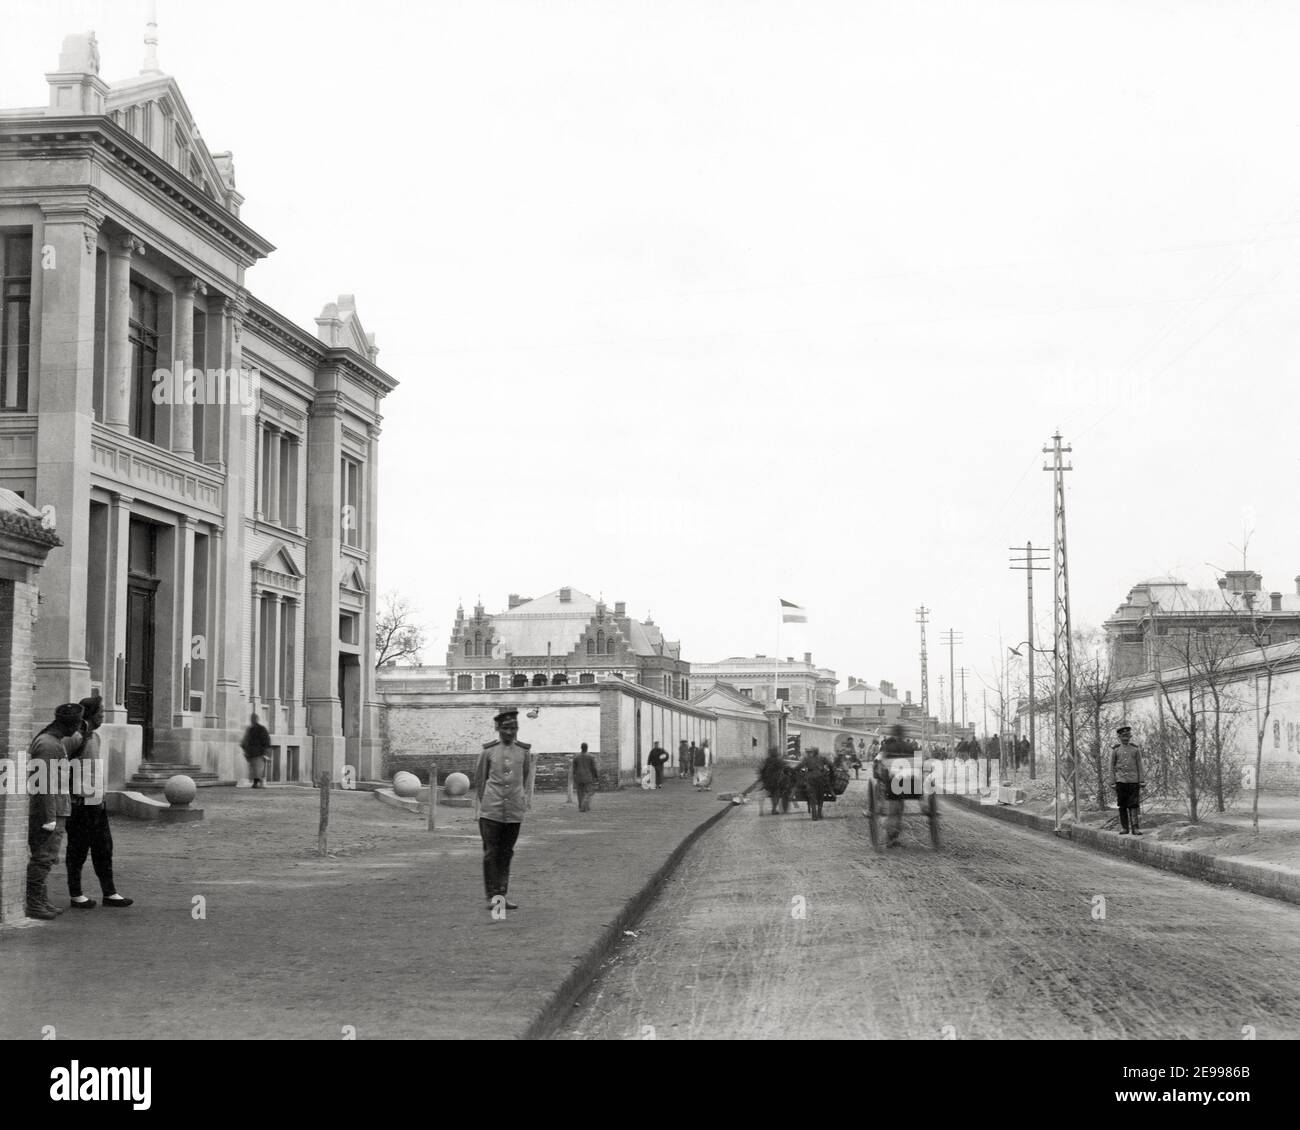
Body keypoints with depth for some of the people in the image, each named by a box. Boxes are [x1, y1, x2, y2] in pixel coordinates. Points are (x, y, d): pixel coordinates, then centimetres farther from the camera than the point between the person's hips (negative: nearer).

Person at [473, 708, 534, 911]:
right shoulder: (488, 750, 1)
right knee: (491, 853, -5)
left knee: (506, 854, 7)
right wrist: (479, 802, 14)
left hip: (514, 811, 2)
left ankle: (503, 895, 13)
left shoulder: (524, 751, 6)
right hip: (491, 810, -2)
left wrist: (527, 800, 10)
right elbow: (479, 778, 11)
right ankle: (492, 896, -2)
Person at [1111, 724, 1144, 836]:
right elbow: (1112, 767, 8)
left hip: (1133, 781, -1)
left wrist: (1141, 783, 2)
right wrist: (1113, 783, 1)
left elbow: (1140, 767, 8)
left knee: (1134, 805, -7)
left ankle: (1135, 828, -6)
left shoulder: (1136, 750, 8)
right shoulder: (1115, 750, 8)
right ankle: (1124, 828, 7)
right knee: (1122, 806, 2)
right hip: (1120, 781, 1)